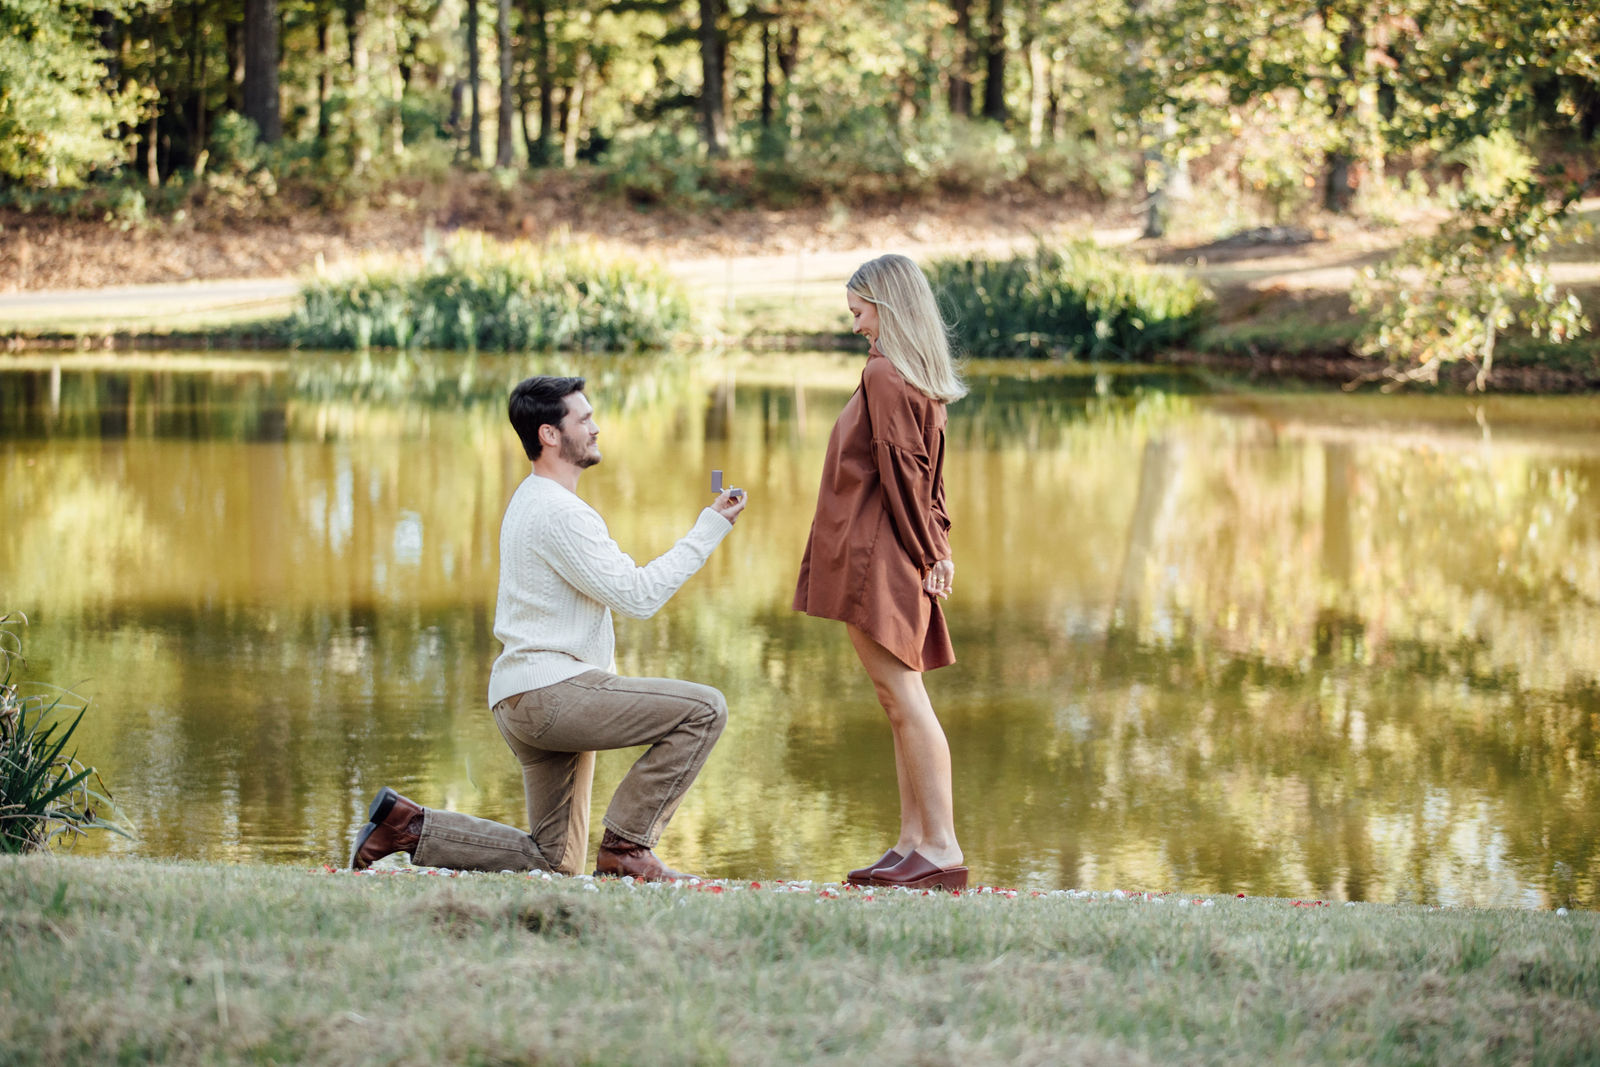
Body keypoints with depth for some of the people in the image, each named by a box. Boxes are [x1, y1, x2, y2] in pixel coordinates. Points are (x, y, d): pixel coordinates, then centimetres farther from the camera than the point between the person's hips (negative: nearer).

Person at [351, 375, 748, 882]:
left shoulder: (529, 501, 20)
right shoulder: (560, 512, -13)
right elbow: (636, 596, -16)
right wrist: (709, 529, -13)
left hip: (527, 703, 10)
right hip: (549, 690, -10)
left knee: (554, 862, 13)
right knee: (704, 709, -17)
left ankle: (409, 825, 10)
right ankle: (625, 844, -12)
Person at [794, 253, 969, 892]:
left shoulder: (883, 376, -13)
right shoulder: (922, 380, 15)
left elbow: (900, 473, -15)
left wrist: (925, 555, -10)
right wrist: (935, 550, 11)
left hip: (876, 557, -10)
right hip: (900, 562, 10)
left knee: (903, 696, -10)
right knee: (901, 700, 10)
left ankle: (942, 848, -12)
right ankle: (913, 845, 12)